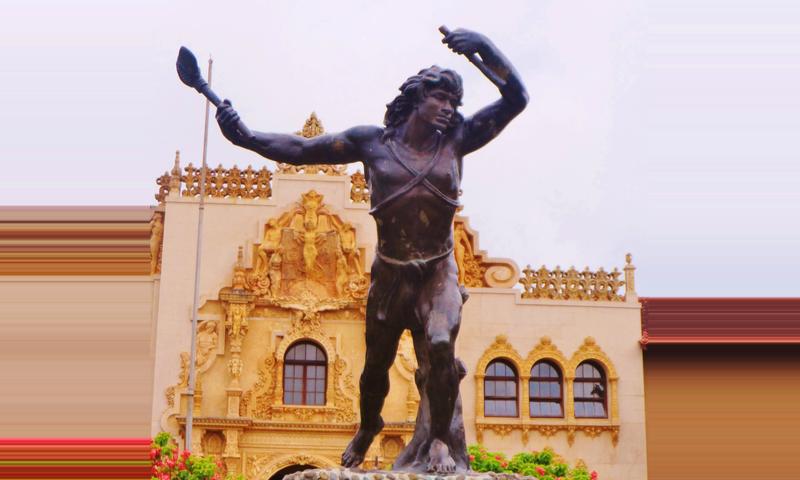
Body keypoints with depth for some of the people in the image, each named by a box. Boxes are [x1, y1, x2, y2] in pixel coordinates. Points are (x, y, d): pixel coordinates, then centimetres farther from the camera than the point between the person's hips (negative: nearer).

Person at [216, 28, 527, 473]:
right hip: (390, 273, 1)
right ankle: (368, 426, 47)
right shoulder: (373, 141, -5)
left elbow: (516, 99, -5)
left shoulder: (457, 139, -2)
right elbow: (303, 149, -5)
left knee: (440, 345, -27)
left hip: (438, 272, -1)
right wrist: (247, 137, -15)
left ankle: (440, 441, -7)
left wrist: (486, 48, -18)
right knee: (376, 364, 15)